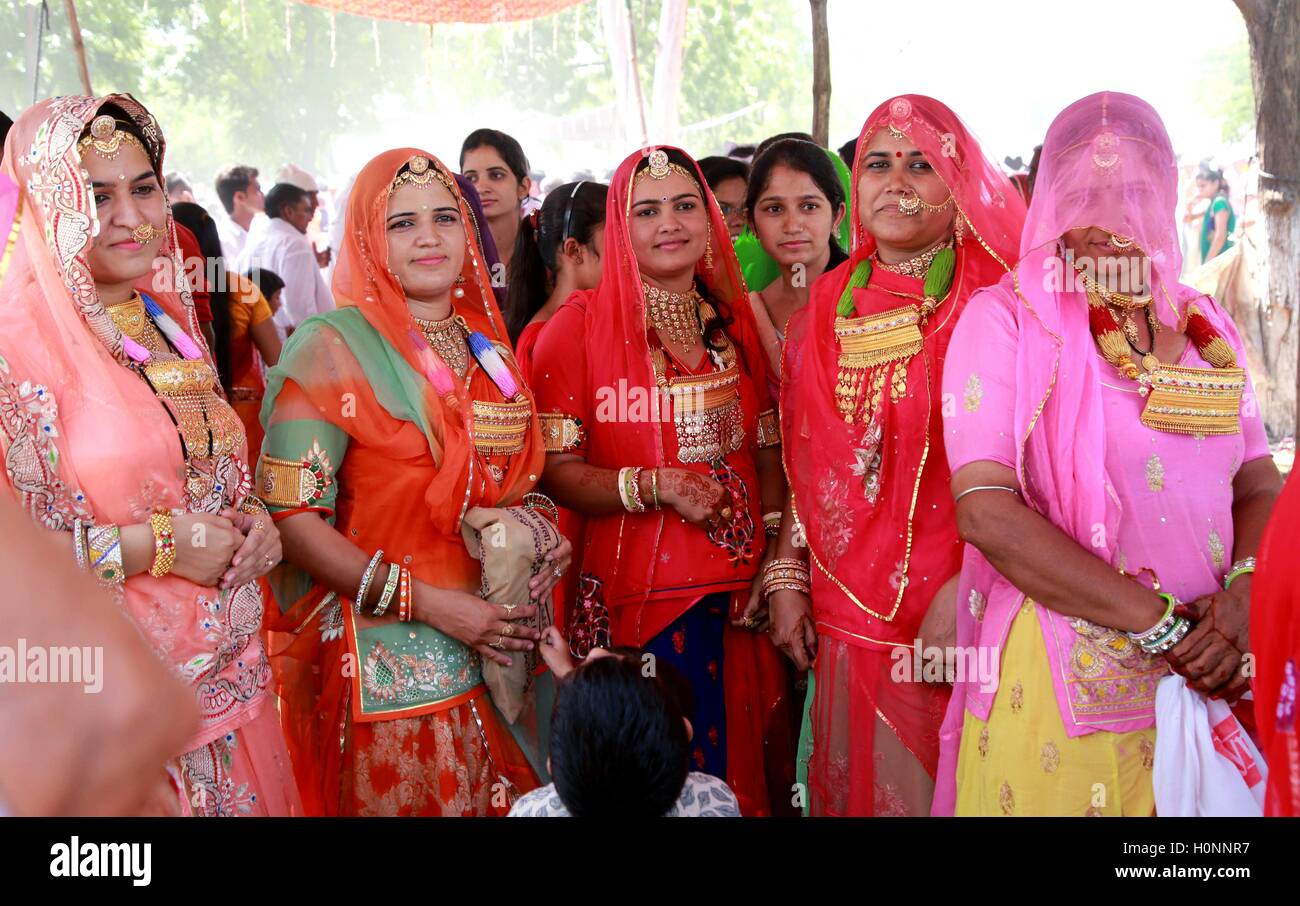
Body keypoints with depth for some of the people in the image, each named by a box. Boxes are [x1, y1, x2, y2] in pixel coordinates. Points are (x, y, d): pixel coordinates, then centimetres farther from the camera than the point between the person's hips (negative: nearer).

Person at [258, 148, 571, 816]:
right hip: (391, 659, -5)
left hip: (498, 648, 6)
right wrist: (424, 602, -19)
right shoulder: (332, 346, -9)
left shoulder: (488, 343, 9)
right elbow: (291, 516, -15)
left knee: (494, 799, 14)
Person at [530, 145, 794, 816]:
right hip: (639, 606, -4)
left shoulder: (739, 323, 9)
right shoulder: (579, 325, -4)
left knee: (752, 773, 11)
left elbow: (768, 458, 10)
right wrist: (655, 487, -21)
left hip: (743, 603, 4)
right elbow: (554, 471, -8)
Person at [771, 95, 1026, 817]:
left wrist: (965, 592, -20)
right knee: (855, 786, 14)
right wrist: (787, 578, 7)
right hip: (847, 612, 4)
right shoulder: (828, 305, 8)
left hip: (955, 619, -4)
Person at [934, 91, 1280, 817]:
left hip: (1211, 682, 5)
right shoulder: (1004, 320, -7)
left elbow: (1260, 486, 8)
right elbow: (984, 511, -17)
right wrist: (1163, 623, -18)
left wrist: (1245, 594, -14)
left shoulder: (1207, 328, 9)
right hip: (1060, 685, -4)